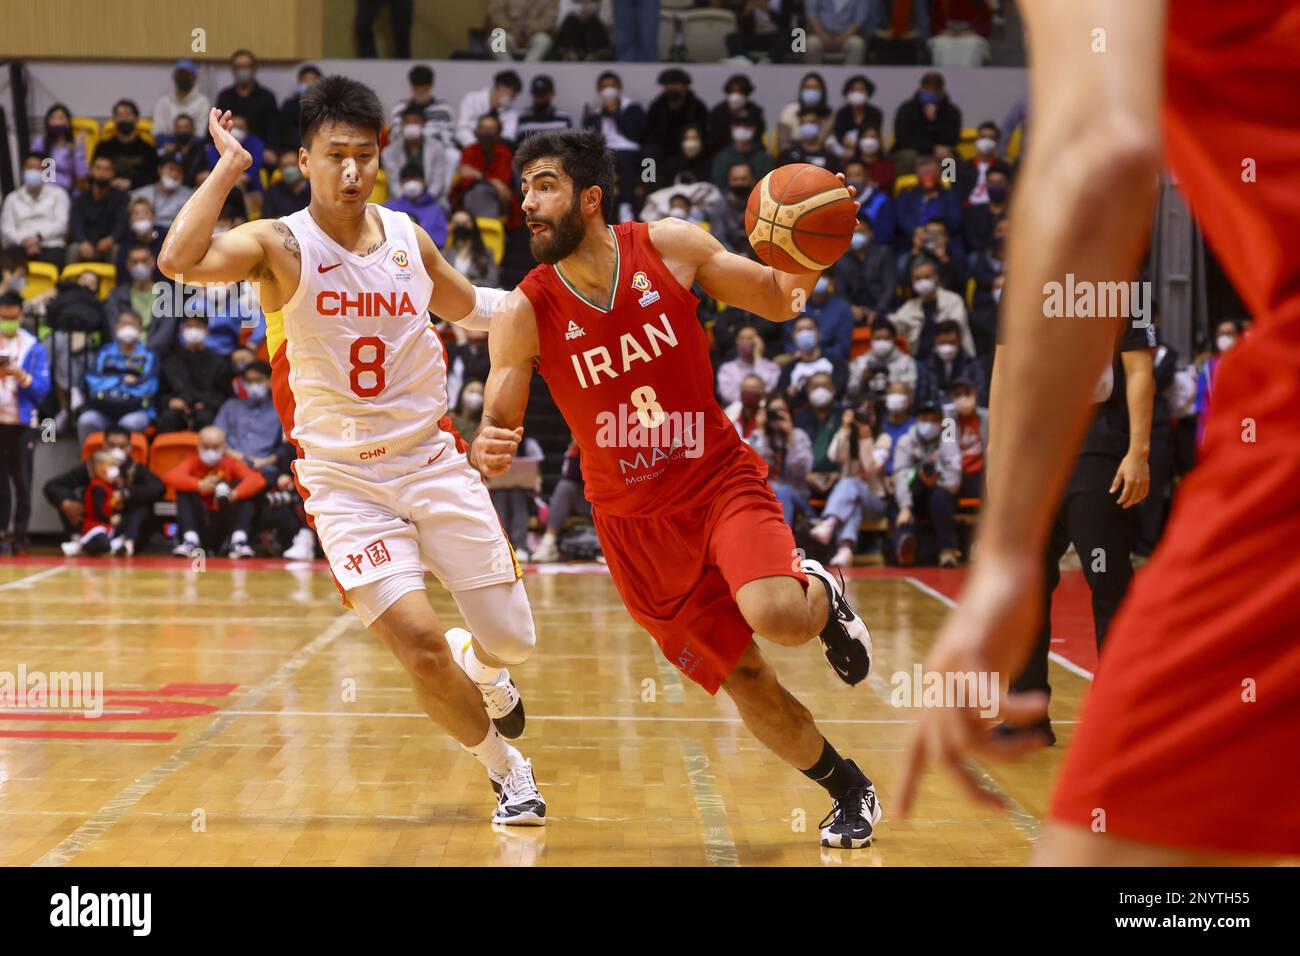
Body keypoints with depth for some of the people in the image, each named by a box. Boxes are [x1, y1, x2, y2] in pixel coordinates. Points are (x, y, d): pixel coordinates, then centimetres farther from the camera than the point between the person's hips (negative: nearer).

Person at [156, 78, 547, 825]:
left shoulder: (407, 237, 2)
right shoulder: (280, 245, -11)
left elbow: (471, 307, 23)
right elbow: (178, 261, -32)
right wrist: (229, 168, -26)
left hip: (434, 461, 4)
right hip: (345, 482, -4)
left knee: (513, 641, 4)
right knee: (420, 644, -16)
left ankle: (482, 668, 44)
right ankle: (507, 770, 11)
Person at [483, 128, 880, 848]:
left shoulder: (671, 246, -7)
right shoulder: (523, 313, -9)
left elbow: (778, 301, 5)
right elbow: (496, 425, -5)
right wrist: (485, 450, -30)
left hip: (721, 478, -1)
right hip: (635, 523, 1)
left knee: (777, 617, -29)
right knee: (749, 685, 1)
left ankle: (820, 596, 9)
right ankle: (852, 794, 25)